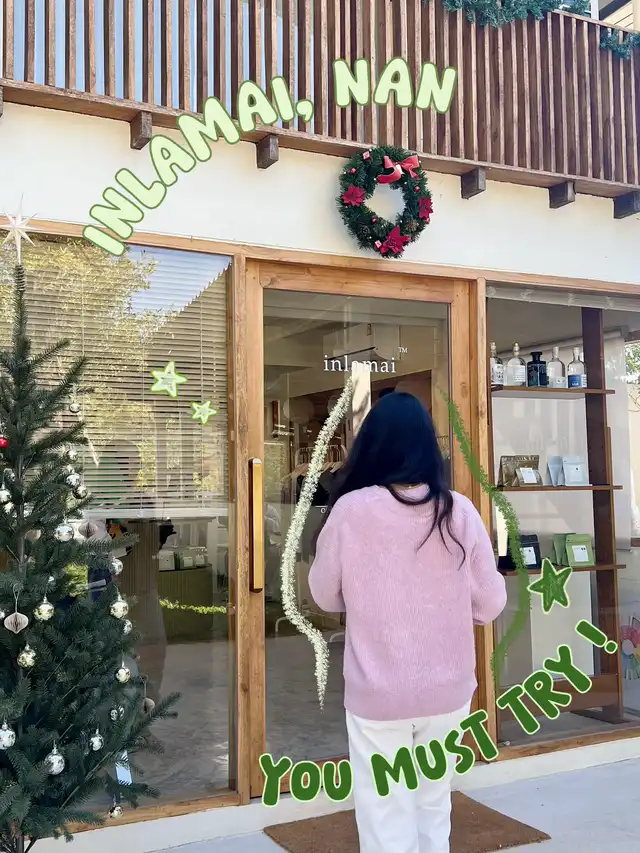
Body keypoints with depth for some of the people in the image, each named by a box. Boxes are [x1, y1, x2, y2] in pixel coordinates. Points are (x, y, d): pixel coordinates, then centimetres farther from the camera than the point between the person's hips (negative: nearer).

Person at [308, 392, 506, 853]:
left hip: (377, 695, -2)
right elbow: (491, 604, -2)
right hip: (448, 690, 3)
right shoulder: (458, 510, -10)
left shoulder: (351, 509, -14)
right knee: (434, 808, 23)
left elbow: (325, 596, 0)